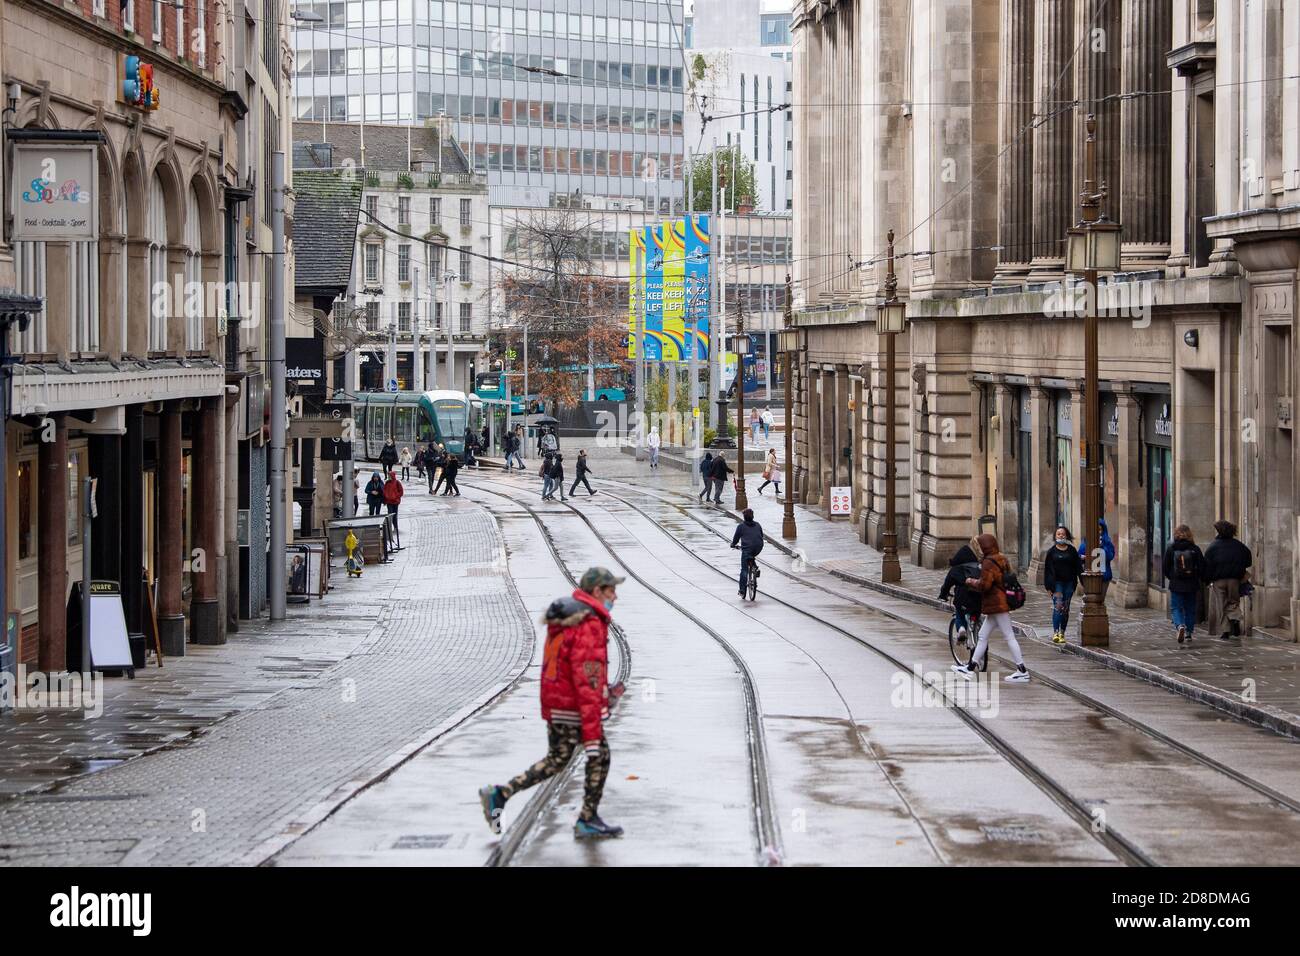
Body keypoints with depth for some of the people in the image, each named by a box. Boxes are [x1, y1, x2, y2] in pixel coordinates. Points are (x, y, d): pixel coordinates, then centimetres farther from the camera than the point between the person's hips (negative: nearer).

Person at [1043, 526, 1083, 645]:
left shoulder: (1072, 550, 7)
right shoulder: (1051, 551, 2)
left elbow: (1078, 566, 7)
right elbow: (1047, 569, 1)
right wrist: (1049, 586, -4)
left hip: (1069, 583, 2)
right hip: (1056, 583, -2)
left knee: (1065, 609, 6)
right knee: (1058, 606, -14)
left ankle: (1062, 633, 13)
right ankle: (1055, 632, -15)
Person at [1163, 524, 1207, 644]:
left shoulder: (1171, 548, -5)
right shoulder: (1194, 549, -4)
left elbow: (1165, 568, -1)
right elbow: (1202, 567, -4)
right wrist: (1199, 580, 12)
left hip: (1176, 585, -1)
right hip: (1192, 585, 1)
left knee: (1176, 608, 5)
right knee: (1190, 609, 14)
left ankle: (1180, 625, -22)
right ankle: (1188, 632, 15)